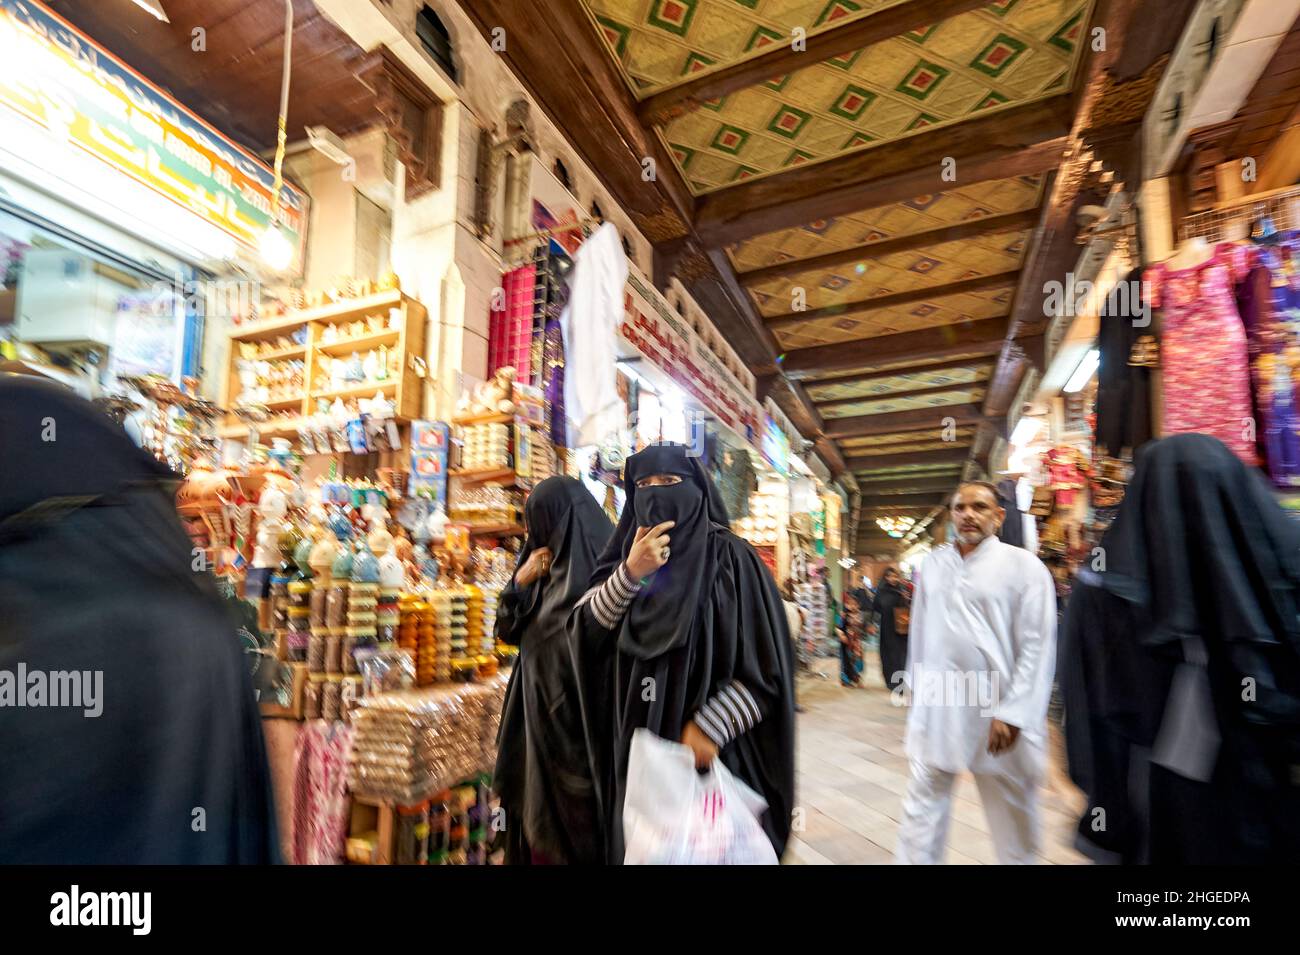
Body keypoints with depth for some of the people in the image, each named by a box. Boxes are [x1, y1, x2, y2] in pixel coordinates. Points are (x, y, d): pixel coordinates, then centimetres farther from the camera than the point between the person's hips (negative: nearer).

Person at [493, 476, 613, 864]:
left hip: (575, 726, -7)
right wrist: (522, 580, -5)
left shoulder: (596, 570, -17)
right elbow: (507, 631, 7)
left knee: (569, 829, 8)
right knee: (535, 815, 18)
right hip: (541, 718, 8)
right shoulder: (555, 569, 7)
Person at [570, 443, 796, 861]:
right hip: (637, 749, 4)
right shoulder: (626, 556, 6)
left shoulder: (730, 556, -8)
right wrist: (630, 573, -19)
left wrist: (710, 726, -19)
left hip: (714, 750, -4)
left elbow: (771, 665, -10)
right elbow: (586, 634, -6)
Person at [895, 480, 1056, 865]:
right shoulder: (933, 564, 6)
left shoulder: (1024, 566, -5)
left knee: (1012, 815, 13)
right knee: (923, 804, 10)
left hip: (996, 708, -3)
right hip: (936, 706, 3)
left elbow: (1037, 648, -8)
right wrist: (917, 693, 12)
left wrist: (1012, 713, -12)